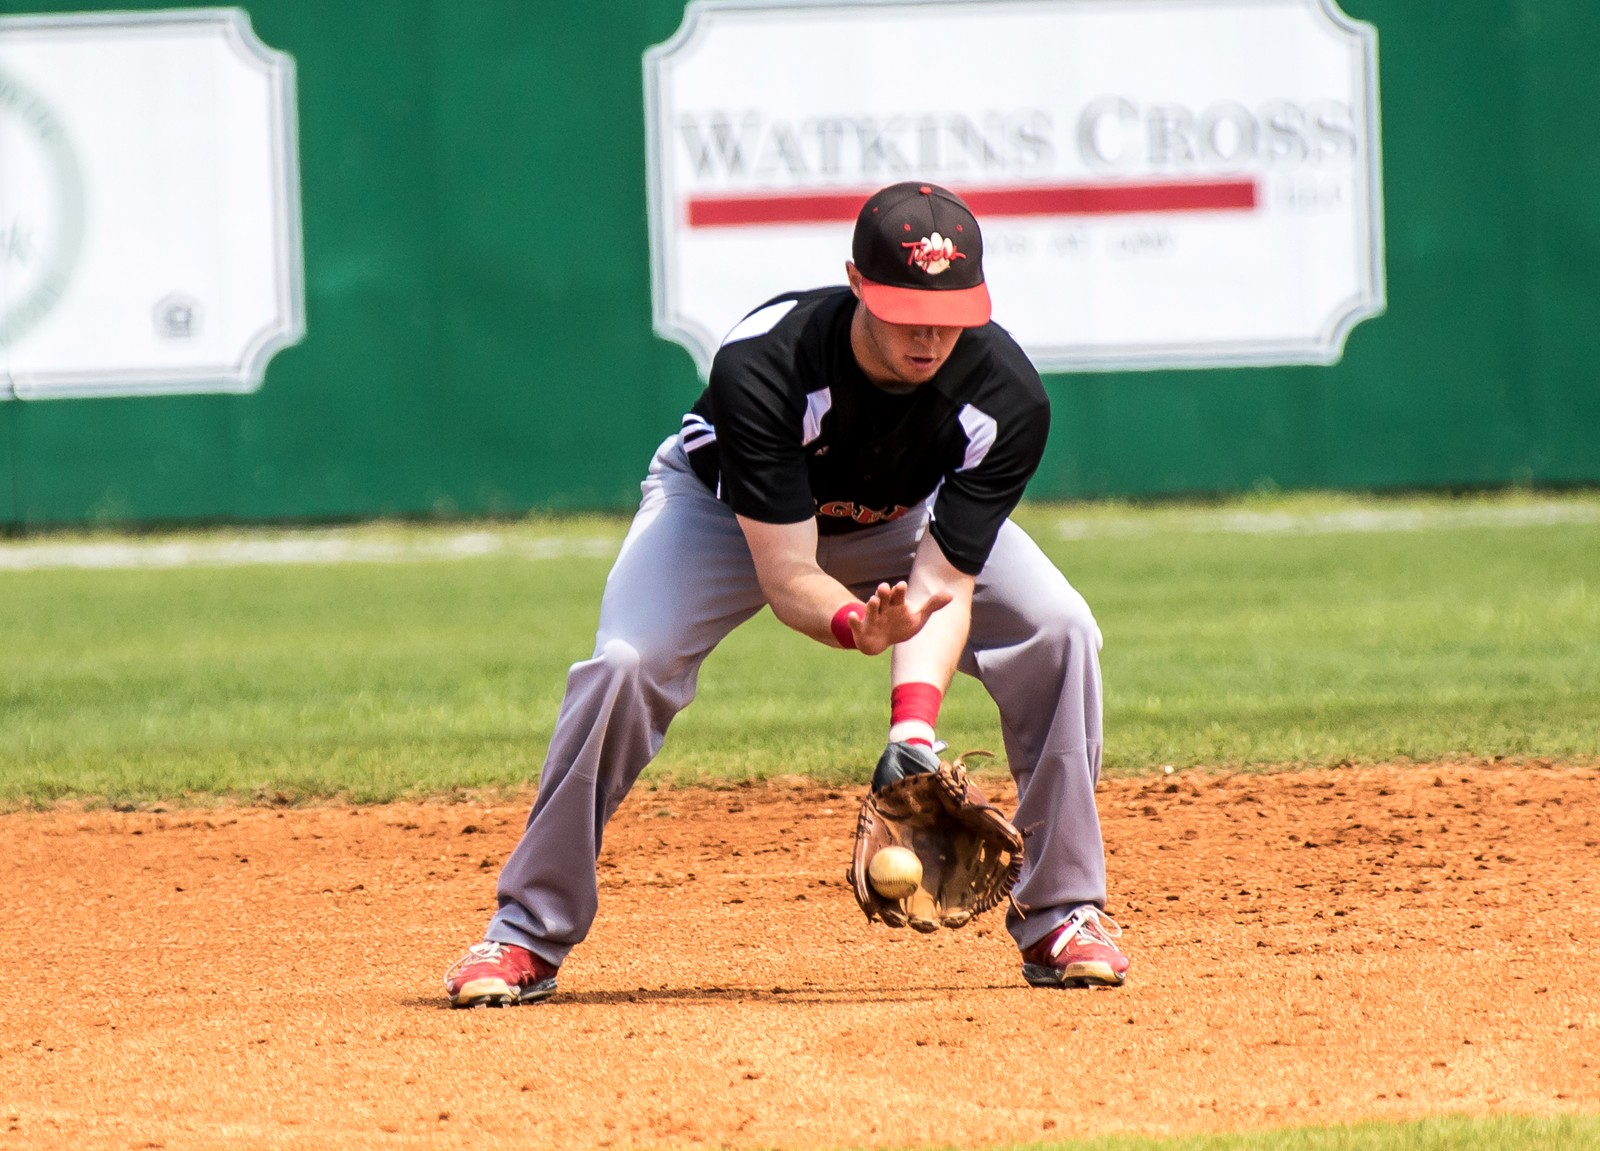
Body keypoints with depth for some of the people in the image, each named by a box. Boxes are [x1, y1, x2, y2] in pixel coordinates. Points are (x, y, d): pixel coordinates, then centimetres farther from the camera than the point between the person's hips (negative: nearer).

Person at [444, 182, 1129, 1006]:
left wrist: (914, 725, -48)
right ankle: (527, 937, -11)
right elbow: (786, 578, -37)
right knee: (624, 663, -27)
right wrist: (857, 624, -59)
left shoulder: (1005, 396, -32)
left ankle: (1059, 915, -5)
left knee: (1058, 629, -20)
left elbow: (942, 583, -32)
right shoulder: (762, 365, -40)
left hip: (900, 519, 3)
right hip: (726, 503, -3)